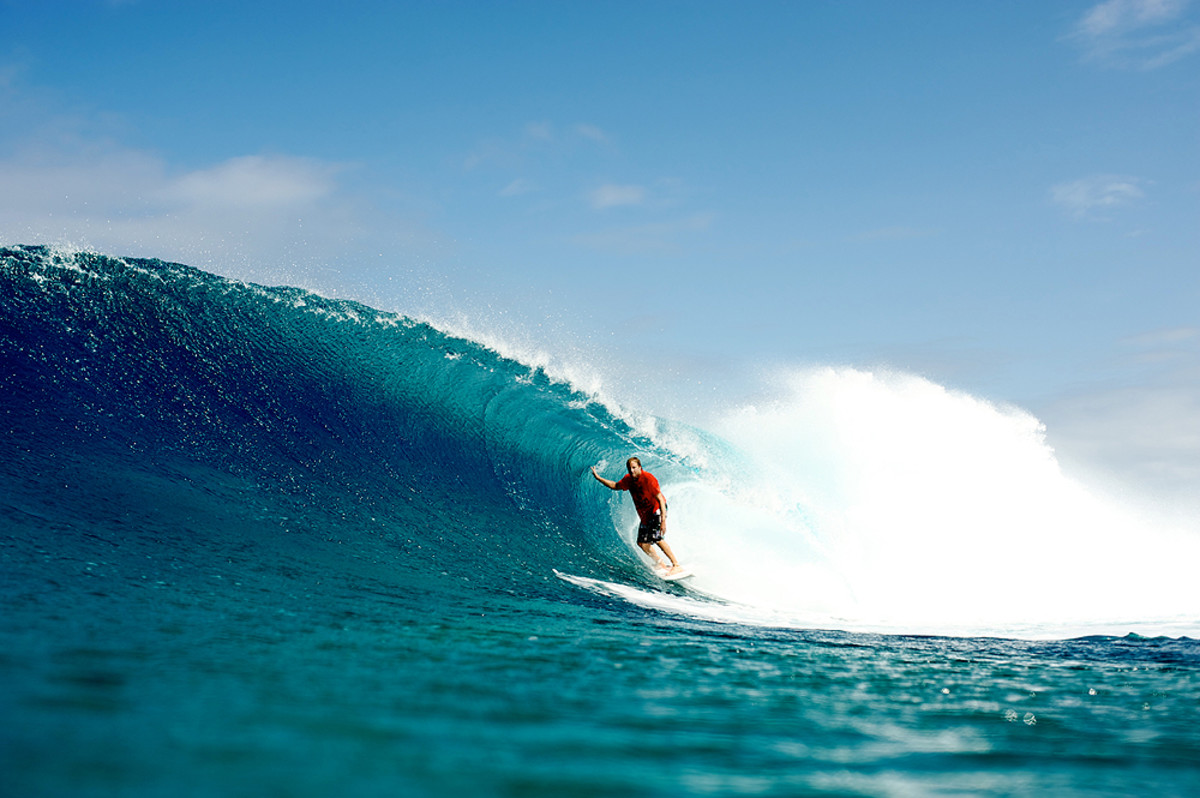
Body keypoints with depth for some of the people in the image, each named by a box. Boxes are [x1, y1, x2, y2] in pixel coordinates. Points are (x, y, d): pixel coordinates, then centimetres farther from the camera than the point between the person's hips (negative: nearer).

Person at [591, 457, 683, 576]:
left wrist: (663, 520, -34)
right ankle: (662, 566, 13)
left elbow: (660, 499, -26)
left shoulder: (648, 478, -23)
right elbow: (616, 486, 19)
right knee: (642, 543, 2)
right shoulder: (629, 479, -2)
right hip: (645, 515, 8)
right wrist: (598, 478, 12)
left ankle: (676, 565, -21)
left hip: (657, 509, -8)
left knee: (656, 538, -23)